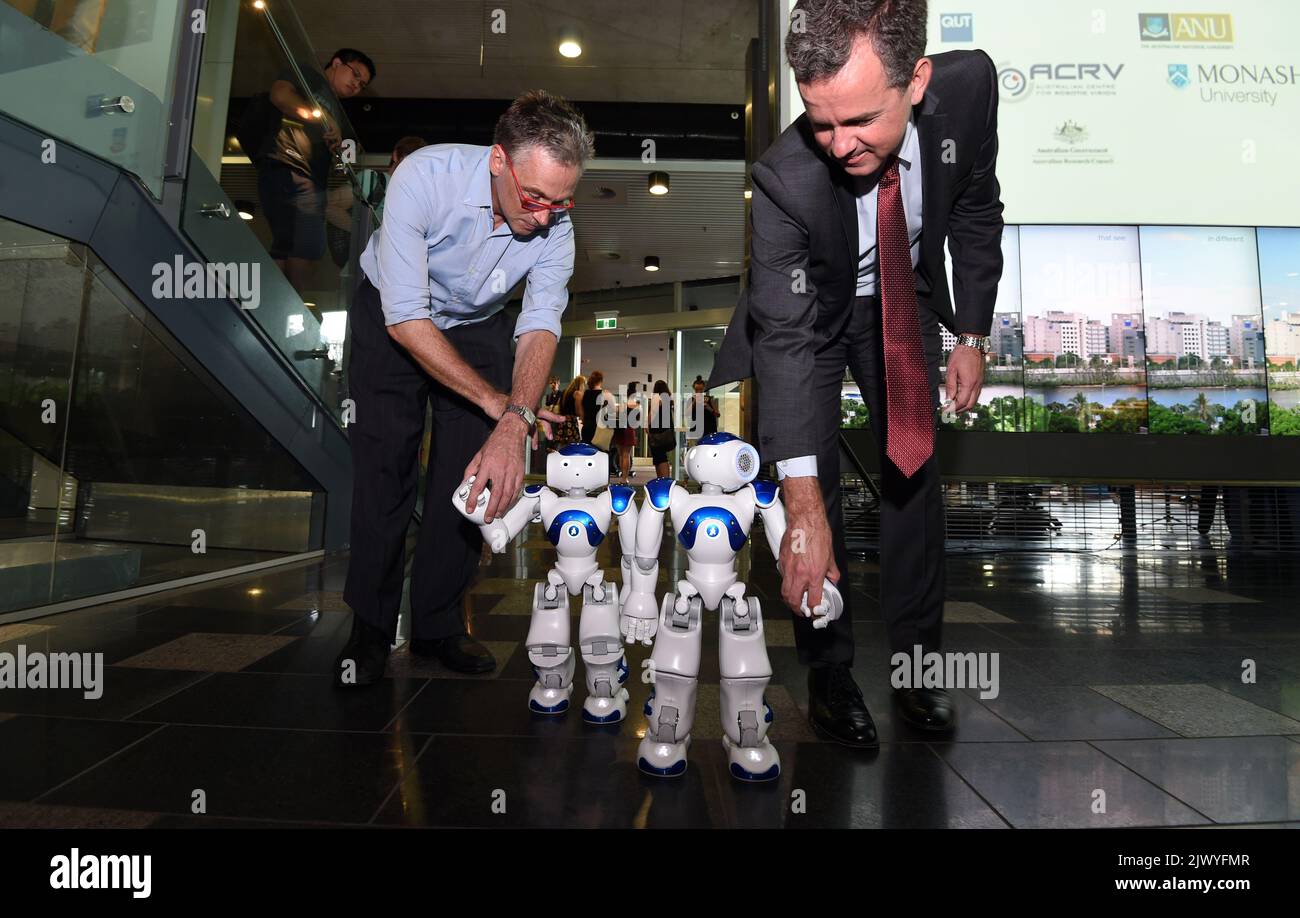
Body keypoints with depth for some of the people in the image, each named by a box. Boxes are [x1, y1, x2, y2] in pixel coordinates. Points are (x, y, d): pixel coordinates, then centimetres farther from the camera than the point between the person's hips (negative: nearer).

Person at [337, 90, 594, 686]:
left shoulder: (556, 222, -24)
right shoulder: (424, 176, -33)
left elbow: (540, 327, -29)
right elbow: (406, 318, -33)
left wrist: (512, 429, -47)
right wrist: (501, 405, -33)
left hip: (478, 328, 3)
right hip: (391, 318, -2)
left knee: (473, 476, -5)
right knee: (385, 468, -9)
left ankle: (438, 626, 11)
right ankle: (371, 628, 9)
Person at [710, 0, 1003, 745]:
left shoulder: (969, 85, -24)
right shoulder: (786, 178, -35)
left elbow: (976, 210, -4)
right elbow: (787, 338, -38)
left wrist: (972, 334, -6)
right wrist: (803, 510, -43)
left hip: (905, 298, 4)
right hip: (813, 309, -3)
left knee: (915, 468, 4)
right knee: (816, 486, -8)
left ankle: (917, 660, 20)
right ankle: (830, 673, 12)